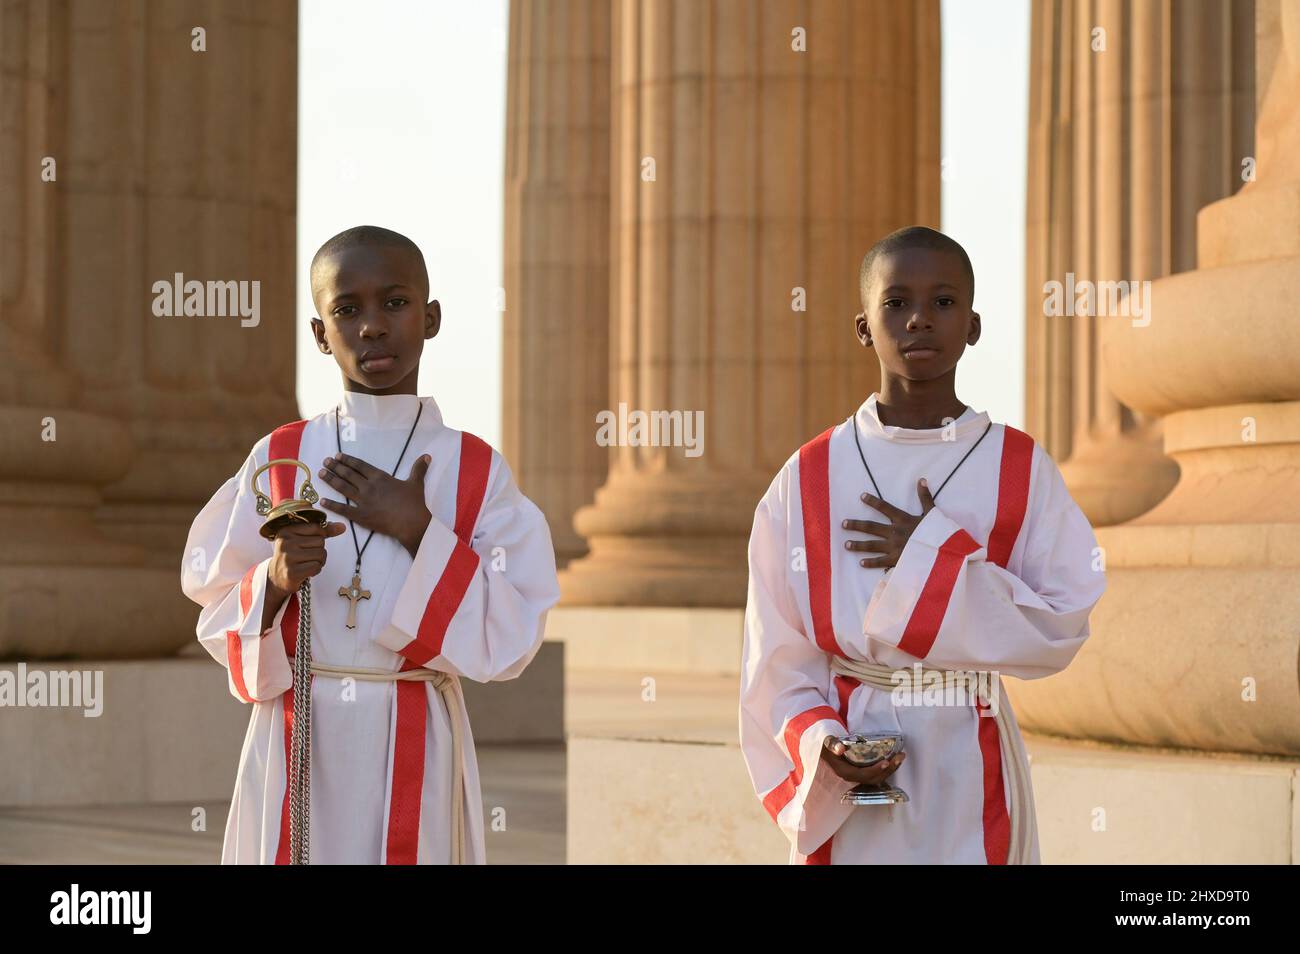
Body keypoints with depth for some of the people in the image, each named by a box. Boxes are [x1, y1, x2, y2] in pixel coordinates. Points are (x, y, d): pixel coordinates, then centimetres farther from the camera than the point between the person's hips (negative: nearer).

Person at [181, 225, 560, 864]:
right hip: (293, 745, 1)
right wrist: (275, 583, -17)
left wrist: (420, 534, -15)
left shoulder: (476, 470, 0)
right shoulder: (277, 460, 2)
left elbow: (511, 642, -7)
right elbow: (221, 629, 3)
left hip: (417, 749, -1)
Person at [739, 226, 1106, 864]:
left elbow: (1061, 630, -9)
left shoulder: (1021, 470, -1)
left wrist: (936, 558, -15)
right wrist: (819, 741, -17)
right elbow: (778, 652, 0)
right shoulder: (808, 478, 1)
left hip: (971, 779, 0)